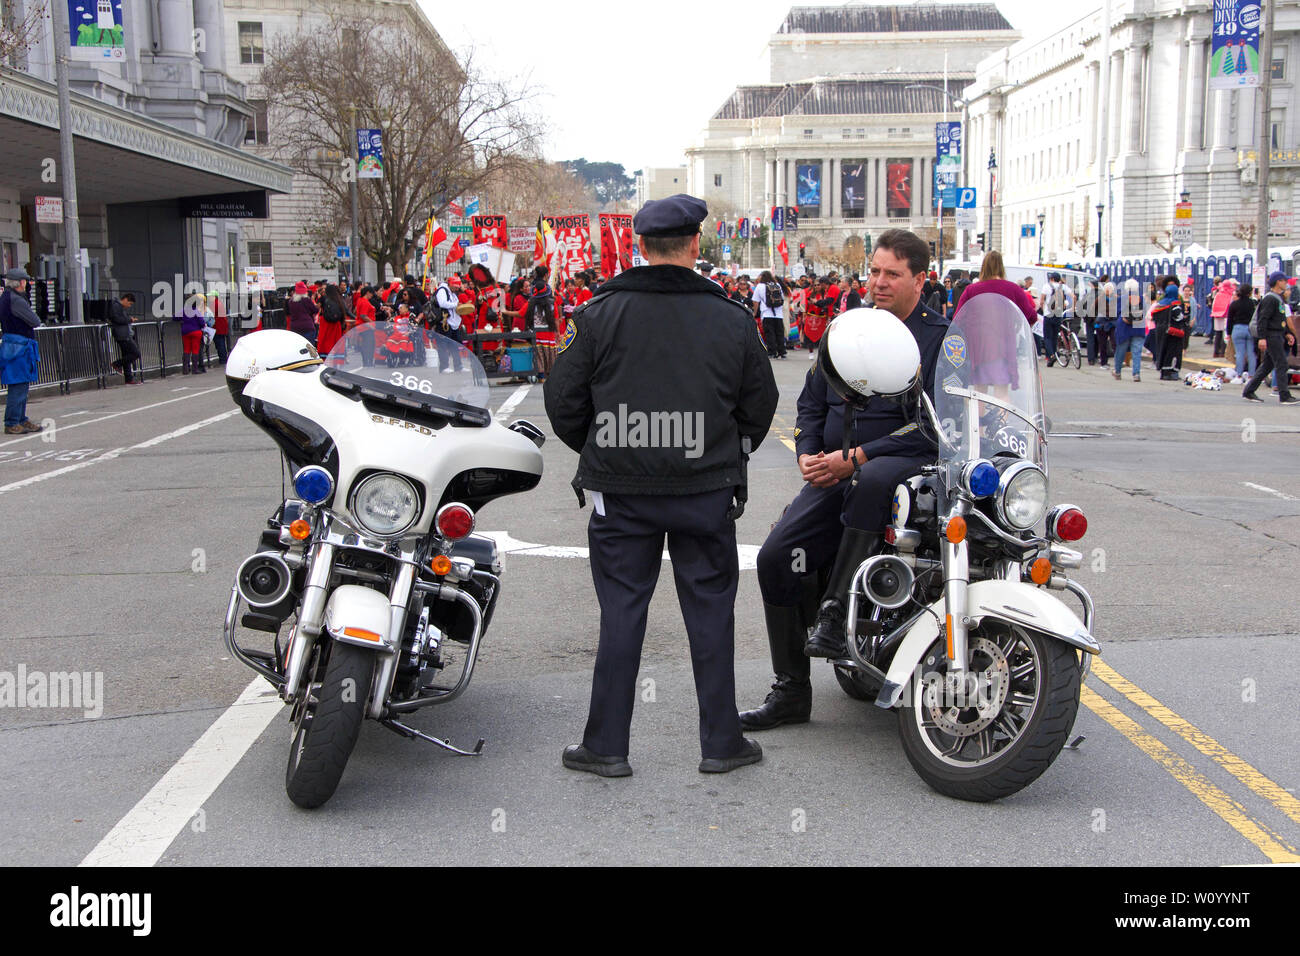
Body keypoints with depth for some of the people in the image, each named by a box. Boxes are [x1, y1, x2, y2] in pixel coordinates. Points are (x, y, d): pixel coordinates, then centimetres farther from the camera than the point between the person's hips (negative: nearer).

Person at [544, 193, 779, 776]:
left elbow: (563, 401, -1)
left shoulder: (600, 314, -5)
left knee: (622, 612, 7)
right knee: (710, 610, 10)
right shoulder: (730, 318, -1)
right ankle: (720, 743, 18)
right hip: (707, 491, 0)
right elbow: (760, 403, 7)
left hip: (621, 490, 0)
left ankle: (606, 747, 14)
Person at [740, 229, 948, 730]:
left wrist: (856, 457, -18)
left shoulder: (941, 338, -2)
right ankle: (791, 690, 1)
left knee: (872, 479, -42)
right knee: (775, 556, -11)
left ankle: (836, 613, -31)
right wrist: (808, 455, 3)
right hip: (836, 474, 6)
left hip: (909, 465, -5)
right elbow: (812, 402, 23)